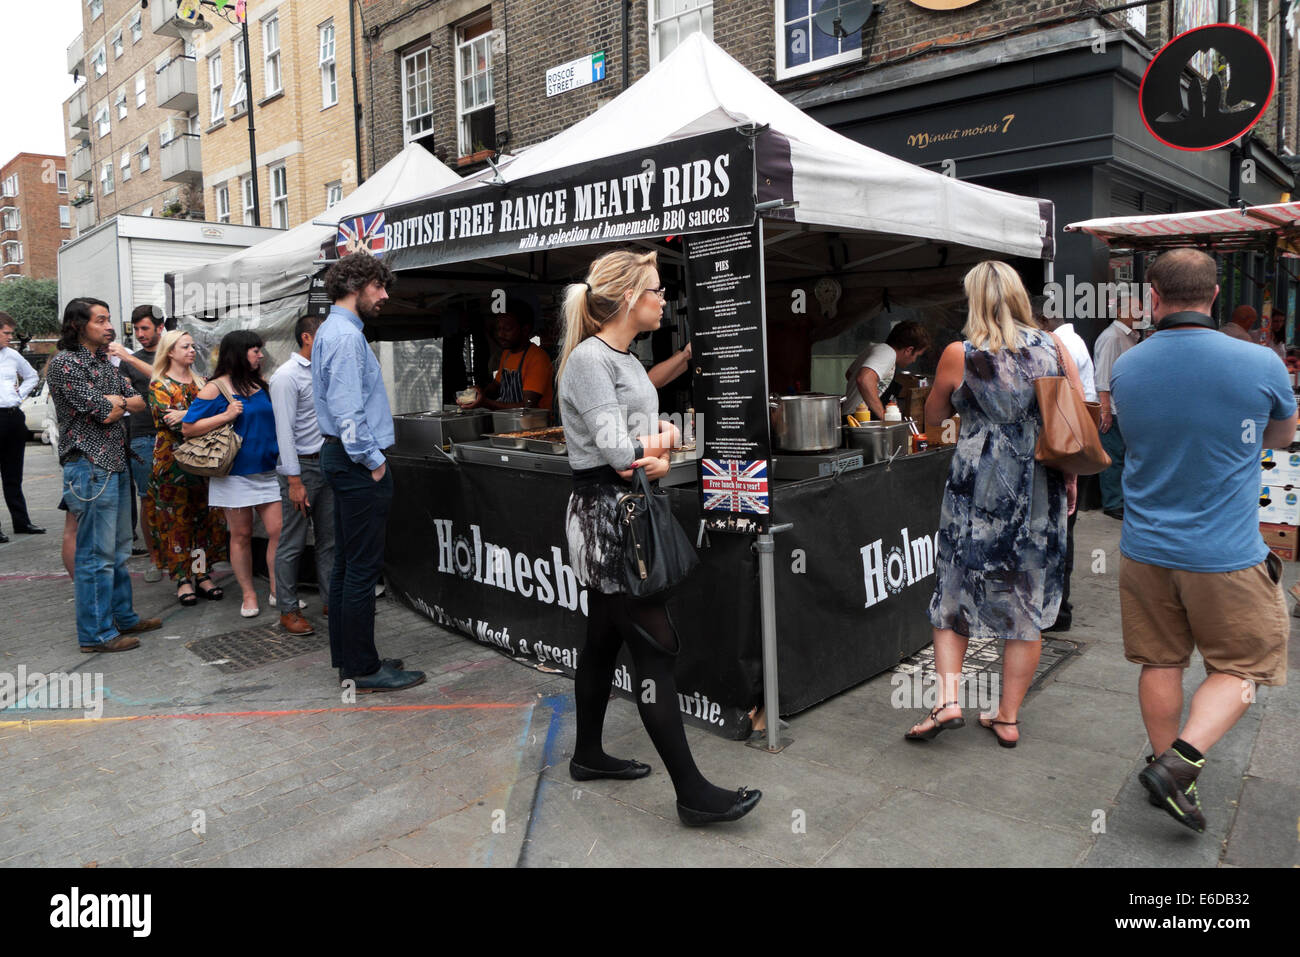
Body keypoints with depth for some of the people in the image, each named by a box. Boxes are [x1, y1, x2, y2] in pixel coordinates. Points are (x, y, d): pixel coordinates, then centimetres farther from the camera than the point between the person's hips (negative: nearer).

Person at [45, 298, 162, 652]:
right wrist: (120, 401, 2)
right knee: (96, 554, -3)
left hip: (116, 465, 9)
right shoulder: (64, 363, -11)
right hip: (90, 467, -9)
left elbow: (140, 403, 12)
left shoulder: (104, 361, 15)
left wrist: (114, 402, -6)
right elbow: (103, 414, -17)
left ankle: (122, 617, 28)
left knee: (118, 550, 16)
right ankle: (96, 633, 6)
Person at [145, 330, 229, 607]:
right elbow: (169, 421, -13)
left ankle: (203, 575, 12)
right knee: (176, 521, -1)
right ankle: (182, 579, 6)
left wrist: (187, 414, -14)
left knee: (205, 518, 4)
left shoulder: (200, 383, 15)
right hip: (172, 462, -5)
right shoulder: (159, 385, 0)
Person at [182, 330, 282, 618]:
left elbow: (274, 420, 28)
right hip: (235, 473, -4)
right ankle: (248, 594, 17)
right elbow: (188, 428, -7)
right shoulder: (215, 388, -5)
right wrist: (225, 416, -15)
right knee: (241, 535, 6)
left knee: (278, 531, -2)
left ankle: (277, 591, 10)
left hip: (267, 471, 4)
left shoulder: (261, 385, 10)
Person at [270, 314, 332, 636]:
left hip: (327, 463, 8)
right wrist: (294, 481, -19)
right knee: (292, 543, 0)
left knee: (329, 539, 12)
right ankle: (288, 610, 9)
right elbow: (285, 430, -16)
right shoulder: (287, 376, -12)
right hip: (301, 466, -8)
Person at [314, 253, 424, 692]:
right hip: (358, 461, -11)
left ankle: (347, 657, 24)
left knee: (347, 564, 15)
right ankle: (363, 669, 3)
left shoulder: (332, 330, 19)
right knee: (363, 567, -5)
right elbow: (346, 409, -22)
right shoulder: (346, 335, -15)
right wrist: (373, 460, -15)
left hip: (343, 457, 11)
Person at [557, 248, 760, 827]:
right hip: (605, 513, -10)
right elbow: (617, 448, -21)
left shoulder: (626, 359, 18)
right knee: (655, 648, -9)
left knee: (604, 640, 17)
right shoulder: (589, 358, -13)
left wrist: (663, 438, -11)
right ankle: (692, 793, -2)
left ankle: (588, 755, 32)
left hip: (623, 516, 10)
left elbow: (650, 425, 13)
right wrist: (660, 451, -3)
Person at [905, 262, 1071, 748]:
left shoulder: (959, 354, -5)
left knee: (954, 593, 13)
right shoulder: (1052, 347, 3)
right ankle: (1008, 717, 19)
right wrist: (1068, 474, 16)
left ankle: (948, 700, 3)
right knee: (1028, 601, 10)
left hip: (980, 487, -3)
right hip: (1042, 489, 3)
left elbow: (933, 416, 9)